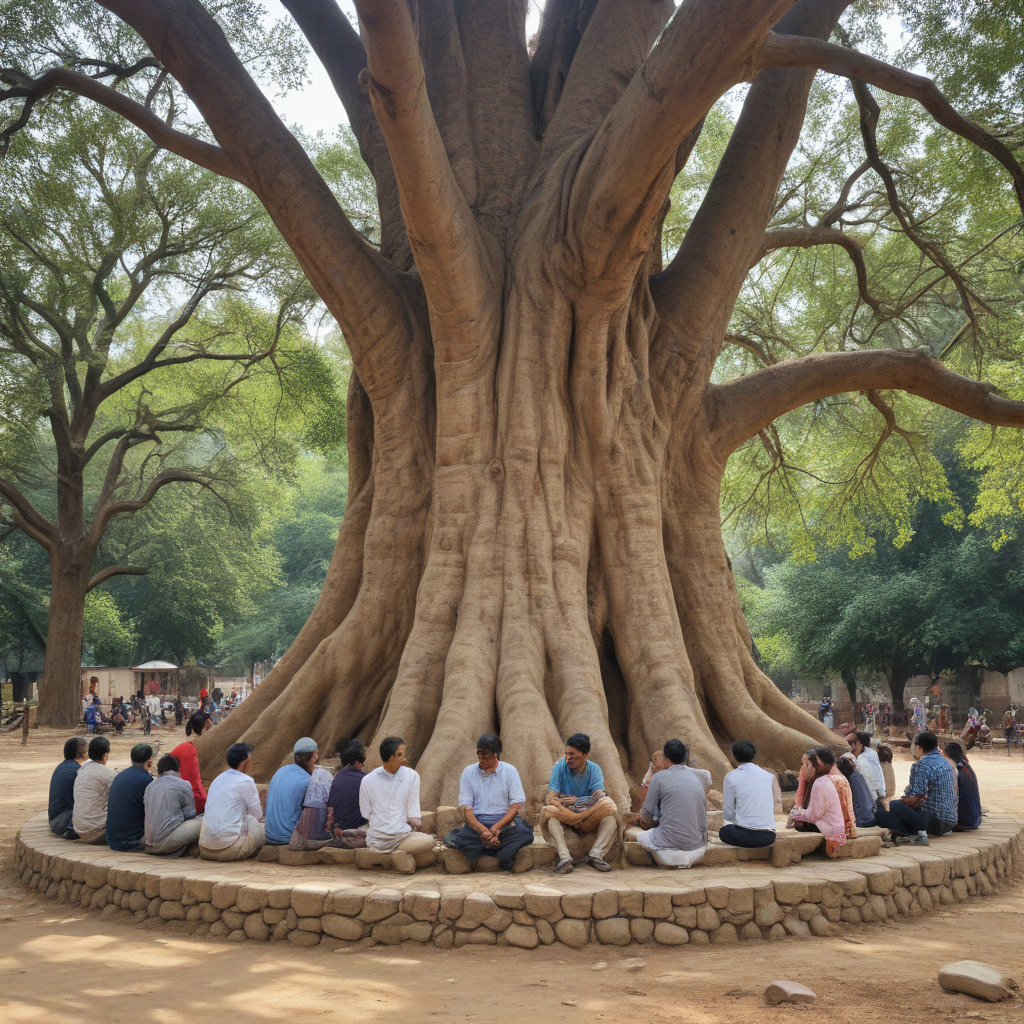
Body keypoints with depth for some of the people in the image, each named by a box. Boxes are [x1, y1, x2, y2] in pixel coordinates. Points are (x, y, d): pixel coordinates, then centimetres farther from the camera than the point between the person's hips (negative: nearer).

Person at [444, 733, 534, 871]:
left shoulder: (509, 771, 7)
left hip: (504, 823, -1)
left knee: (524, 832, -34)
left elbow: (517, 805, -1)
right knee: (461, 837, -33)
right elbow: (465, 808, 0)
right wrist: (483, 831, -19)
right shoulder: (469, 772, 9)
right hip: (476, 824, 1)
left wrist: (496, 828, -17)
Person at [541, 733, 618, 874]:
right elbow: (551, 797, -14)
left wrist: (577, 801, -31)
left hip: (590, 819, 1)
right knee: (549, 811, -33)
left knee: (609, 804, -28)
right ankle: (564, 857, -39)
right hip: (563, 815, -1)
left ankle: (595, 855, -30)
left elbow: (598, 796, -18)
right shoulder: (559, 767, -2)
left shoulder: (594, 769, 0)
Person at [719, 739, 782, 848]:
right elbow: (778, 808, 10)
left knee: (723, 831, 29)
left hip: (745, 834, -4)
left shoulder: (731, 777, -2)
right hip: (769, 837, 4)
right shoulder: (770, 776, 7)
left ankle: (748, 846, 11)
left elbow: (728, 815, 1)